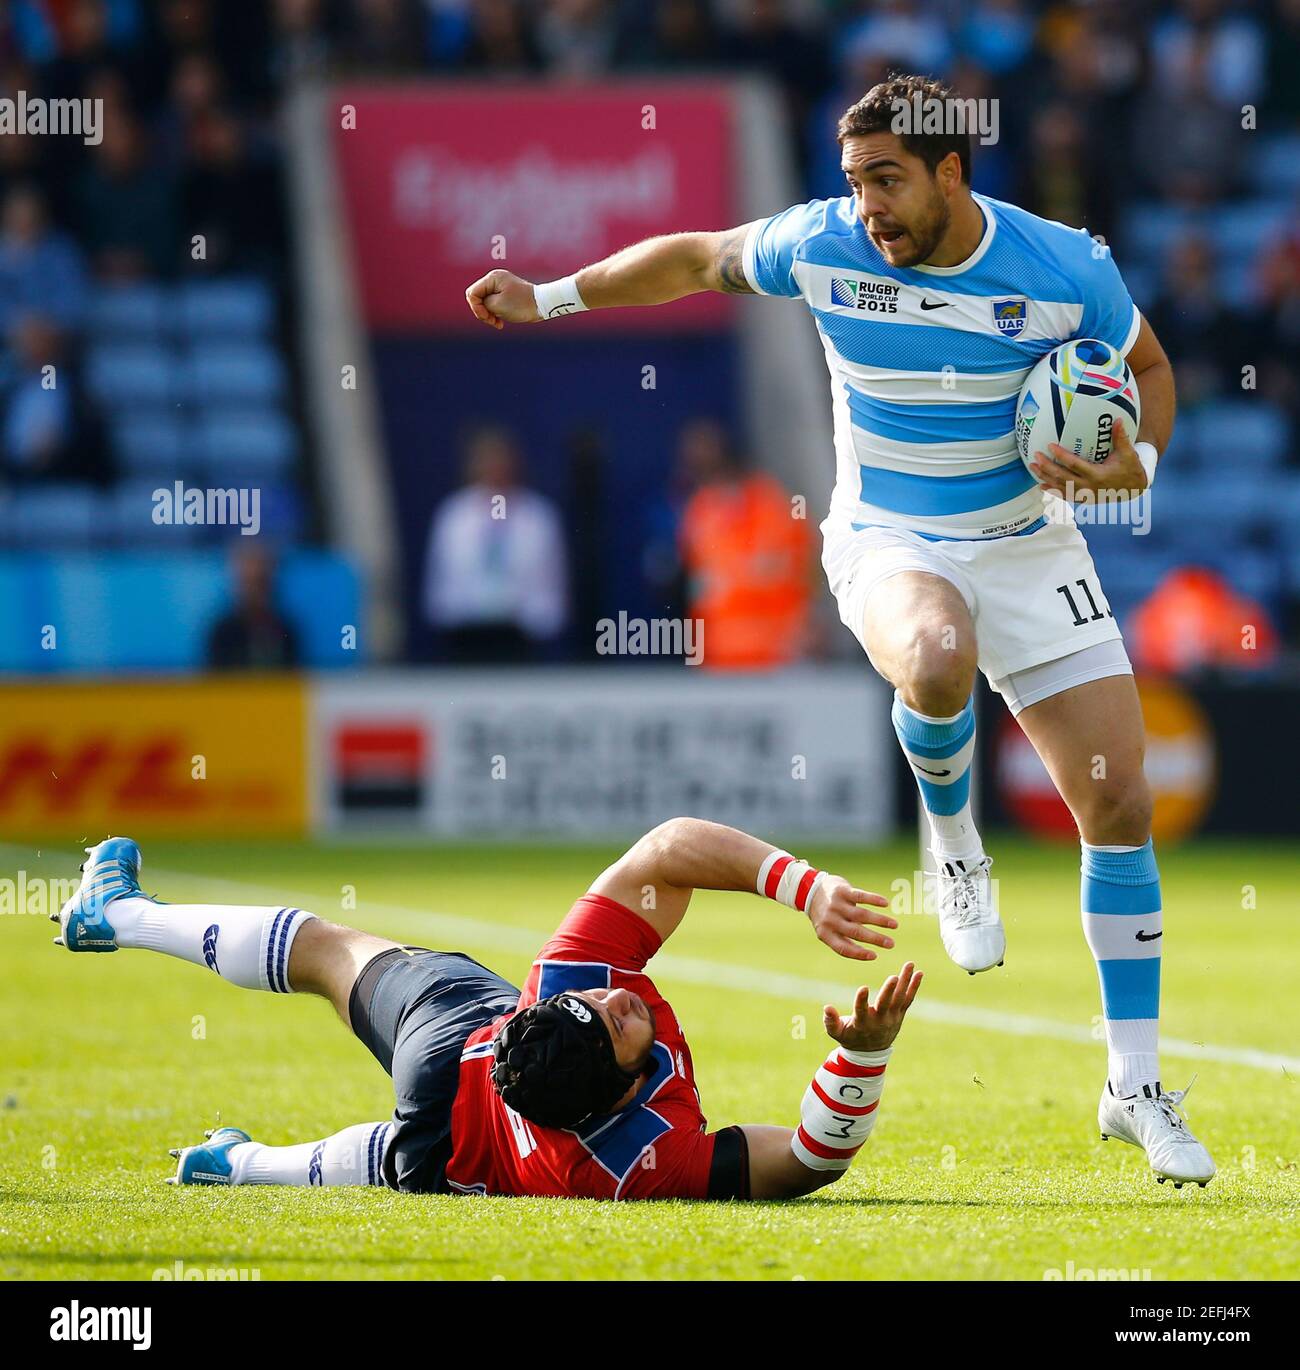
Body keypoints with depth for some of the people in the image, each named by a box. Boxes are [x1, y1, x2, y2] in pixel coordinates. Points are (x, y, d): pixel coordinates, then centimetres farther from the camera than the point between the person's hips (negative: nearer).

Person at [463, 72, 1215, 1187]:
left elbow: (1148, 364, 6)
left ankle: (1137, 1089, 6)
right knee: (938, 661, -40)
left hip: (1032, 547, 1)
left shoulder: (1068, 269, -12)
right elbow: (693, 259, 9)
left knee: (1120, 804, -7)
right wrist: (550, 297, 12)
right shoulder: (822, 246, -10)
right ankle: (951, 835, -5)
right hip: (888, 543, -1)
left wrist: (1139, 460, -13)